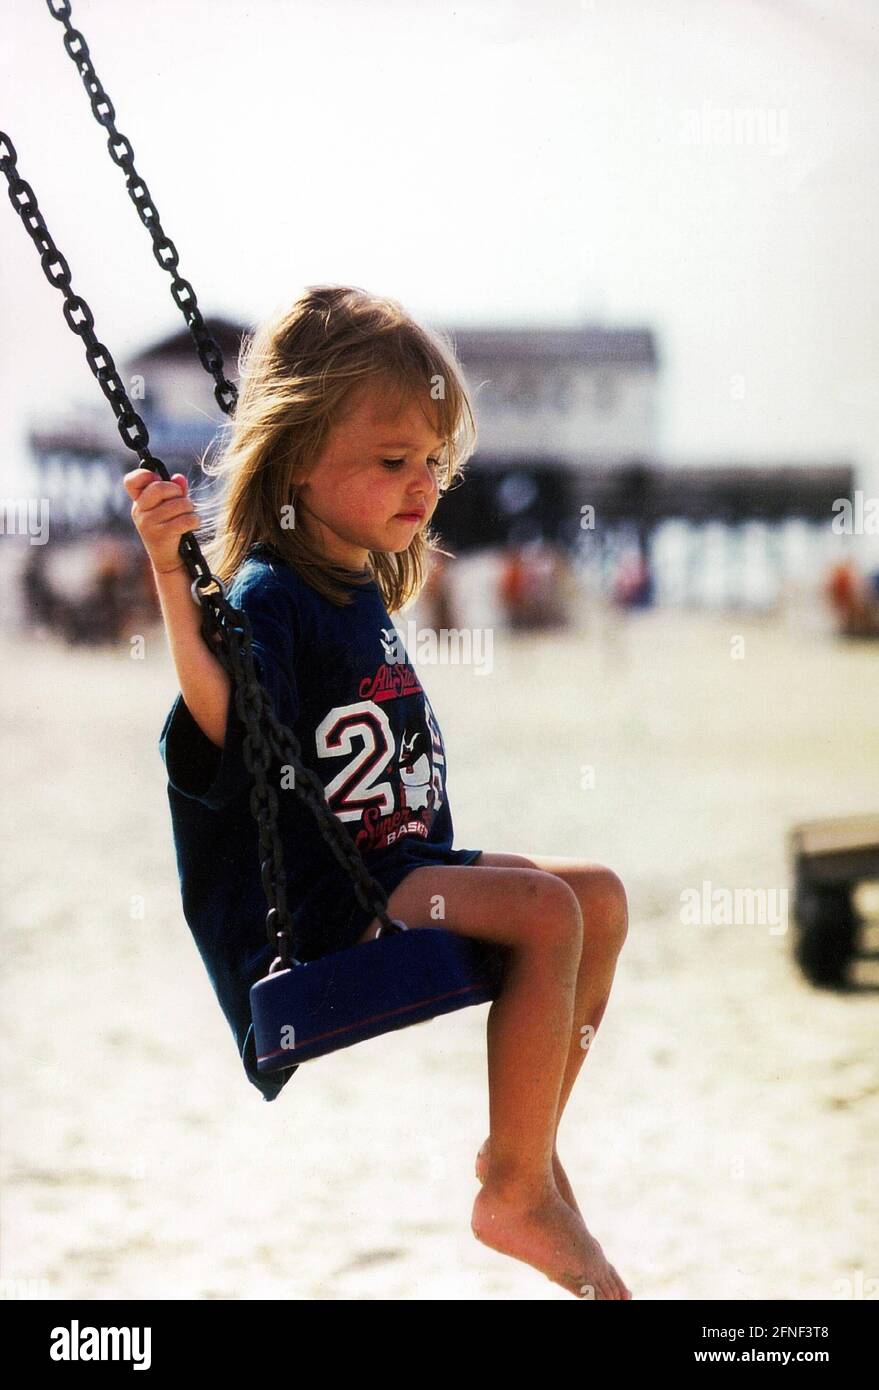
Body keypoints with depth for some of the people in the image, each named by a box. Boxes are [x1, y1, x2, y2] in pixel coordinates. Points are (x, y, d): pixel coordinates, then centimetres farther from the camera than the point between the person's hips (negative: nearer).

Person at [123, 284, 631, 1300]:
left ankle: (530, 1150, 12)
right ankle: (515, 1195, -13)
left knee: (601, 900, 4)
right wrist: (172, 575, -43)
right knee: (548, 913, -24)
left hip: (405, 871, 10)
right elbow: (219, 724, -36)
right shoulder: (269, 597, -15)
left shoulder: (365, 591, 13)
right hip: (315, 905, -10)